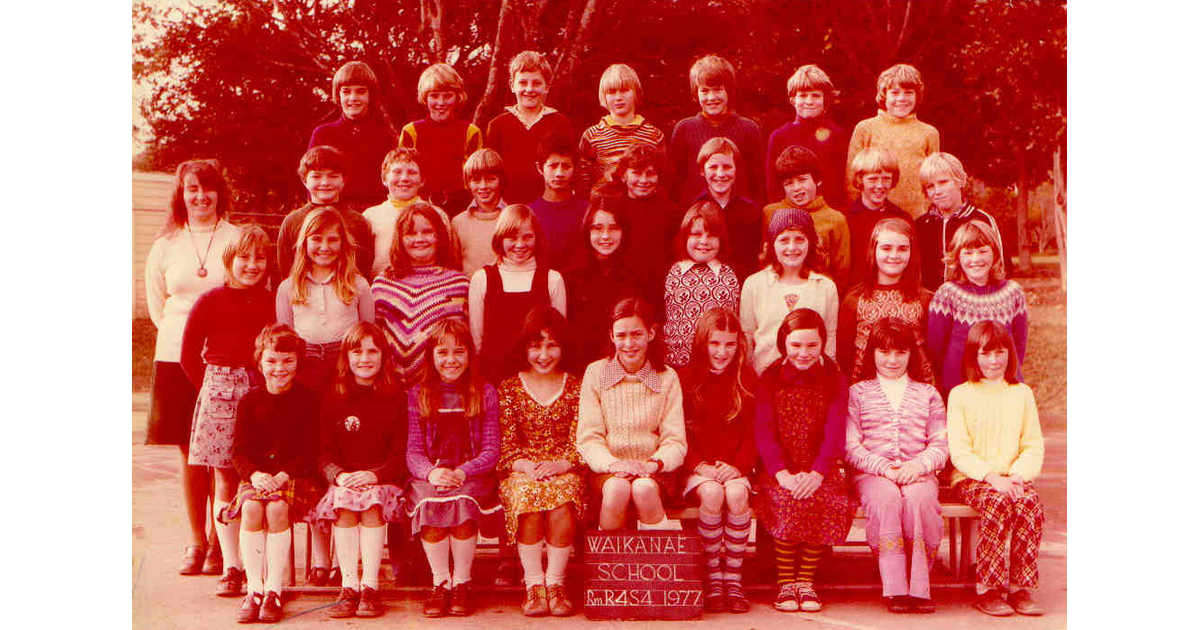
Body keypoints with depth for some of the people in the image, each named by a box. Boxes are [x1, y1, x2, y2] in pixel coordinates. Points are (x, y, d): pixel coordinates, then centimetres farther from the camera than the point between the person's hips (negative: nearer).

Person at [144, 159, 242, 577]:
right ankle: (197, 541, 16)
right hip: (176, 357, 3)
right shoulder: (165, 245, 11)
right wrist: (184, 332, 10)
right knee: (189, 453, 6)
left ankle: (221, 543, 8)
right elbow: (156, 305, 19)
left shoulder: (238, 240, 2)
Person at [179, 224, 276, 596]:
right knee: (225, 482, 3)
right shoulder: (210, 301, 1)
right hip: (219, 393, 0)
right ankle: (231, 566, 11)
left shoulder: (272, 303, 5)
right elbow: (189, 354, 7)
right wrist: (210, 387, 5)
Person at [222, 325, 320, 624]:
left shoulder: (309, 400, 1)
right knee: (251, 508, -28)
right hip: (255, 474, 2)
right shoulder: (250, 401, 9)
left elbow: (310, 450, -4)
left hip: (293, 476, -2)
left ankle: (274, 591, -23)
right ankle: (253, 590, -22)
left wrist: (283, 475, -18)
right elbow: (239, 450, 4)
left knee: (277, 508, -31)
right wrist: (255, 474, -16)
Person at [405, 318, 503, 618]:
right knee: (429, 502, -32)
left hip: (472, 476, -1)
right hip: (430, 476, 1)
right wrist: (431, 472, -18)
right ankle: (440, 582, -16)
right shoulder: (418, 394, 11)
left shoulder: (485, 393, 8)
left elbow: (492, 450, 1)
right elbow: (414, 451, 5)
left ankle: (462, 583, -16)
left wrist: (462, 472, -17)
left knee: (463, 501, -33)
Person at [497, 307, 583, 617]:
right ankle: (534, 584, -22)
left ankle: (555, 582, -16)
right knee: (527, 497, -35)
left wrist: (562, 464, -17)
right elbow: (506, 443, 3)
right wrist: (526, 466, -17)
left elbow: (579, 440, 3)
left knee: (561, 505, -34)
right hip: (521, 471, 0)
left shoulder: (574, 387, 12)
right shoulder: (510, 388, 12)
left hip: (564, 470, 0)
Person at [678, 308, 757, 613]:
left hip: (735, 469, 1)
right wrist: (700, 465, -14)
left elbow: (754, 433, 6)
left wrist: (738, 466, -11)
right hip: (696, 469, -1)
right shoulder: (685, 379, 4)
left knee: (737, 494, -32)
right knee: (712, 494, -33)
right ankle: (712, 576, -16)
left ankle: (733, 577, -16)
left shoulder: (747, 380, 9)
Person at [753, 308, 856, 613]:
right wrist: (783, 474, -20)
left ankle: (806, 581, -13)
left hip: (820, 471, 1)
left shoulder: (834, 381, 7)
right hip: (781, 471, 0)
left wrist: (816, 474, -19)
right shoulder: (769, 380, 6)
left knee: (821, 500, -30)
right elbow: (763, 431, -4)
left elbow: (835, 433, -3)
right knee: (788, 501, -30)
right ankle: (785, 584, -16)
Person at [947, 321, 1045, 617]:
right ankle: (986, 590, -24)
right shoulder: (960, 395, 4)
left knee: (1031, 504, -30)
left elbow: (1034, 446, 8)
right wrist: (991, 477, -19)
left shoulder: (1022, 393, 14)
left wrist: (1019, 475, -12)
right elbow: (959, 451, -4)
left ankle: (1020, 587, -19)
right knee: (998, 503, -34)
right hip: (971, 478, -3)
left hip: (1013, 478, 3)